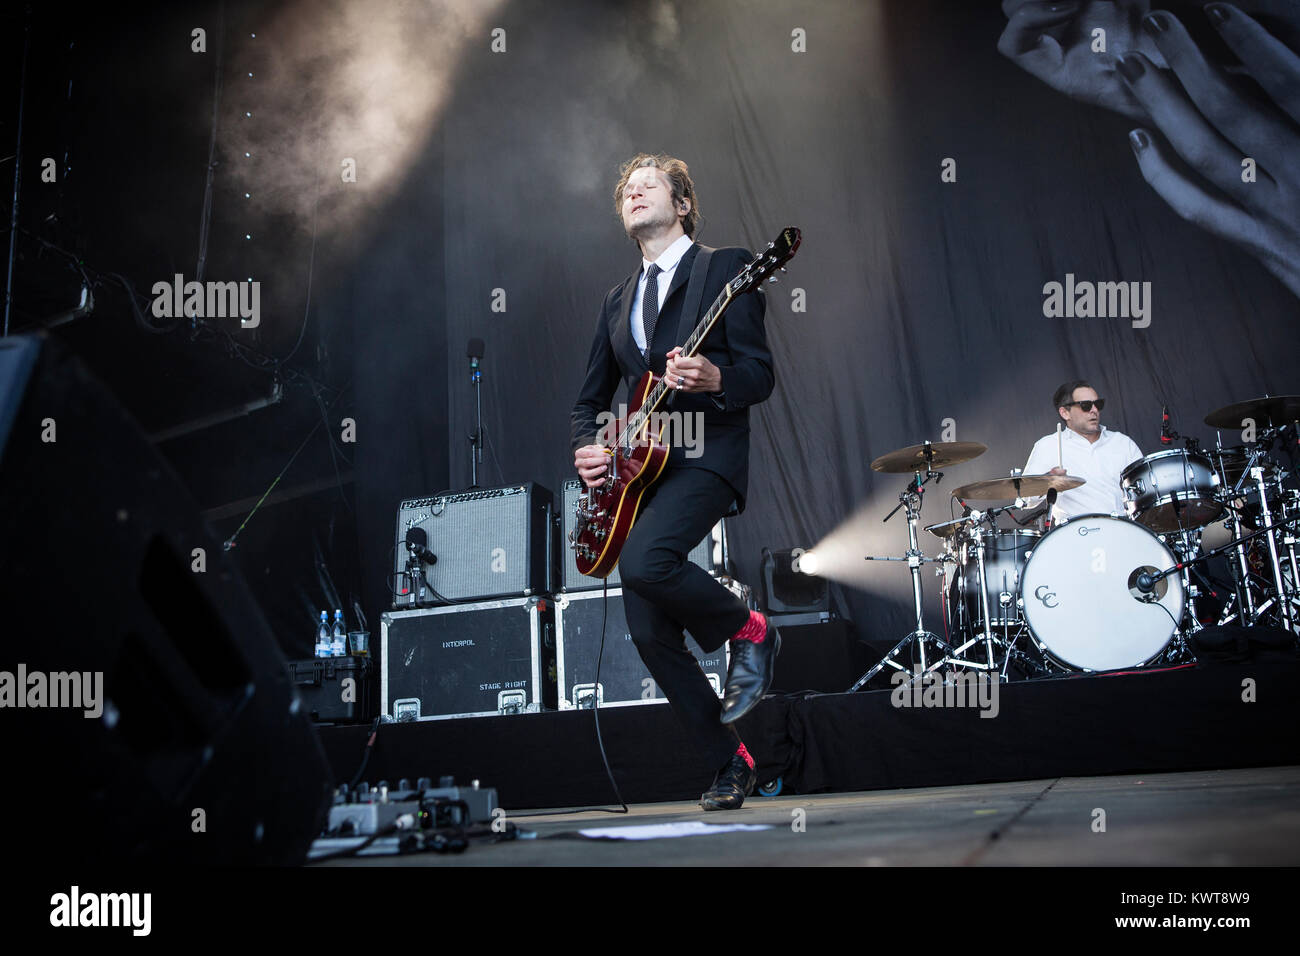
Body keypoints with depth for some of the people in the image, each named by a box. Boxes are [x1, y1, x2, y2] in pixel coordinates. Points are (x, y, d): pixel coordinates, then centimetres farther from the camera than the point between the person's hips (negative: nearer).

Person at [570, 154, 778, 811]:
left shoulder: (725, 267, 3)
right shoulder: (618, 300, 21)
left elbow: (761, 374, -5)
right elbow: (590, 399, 21)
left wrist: (713, 379, -26)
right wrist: (585, 448, 0)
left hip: (705, 454, -6)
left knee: (644, 562, -32)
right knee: (650, 635, -1)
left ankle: (749, 631, -3)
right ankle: (730, 764, 15)